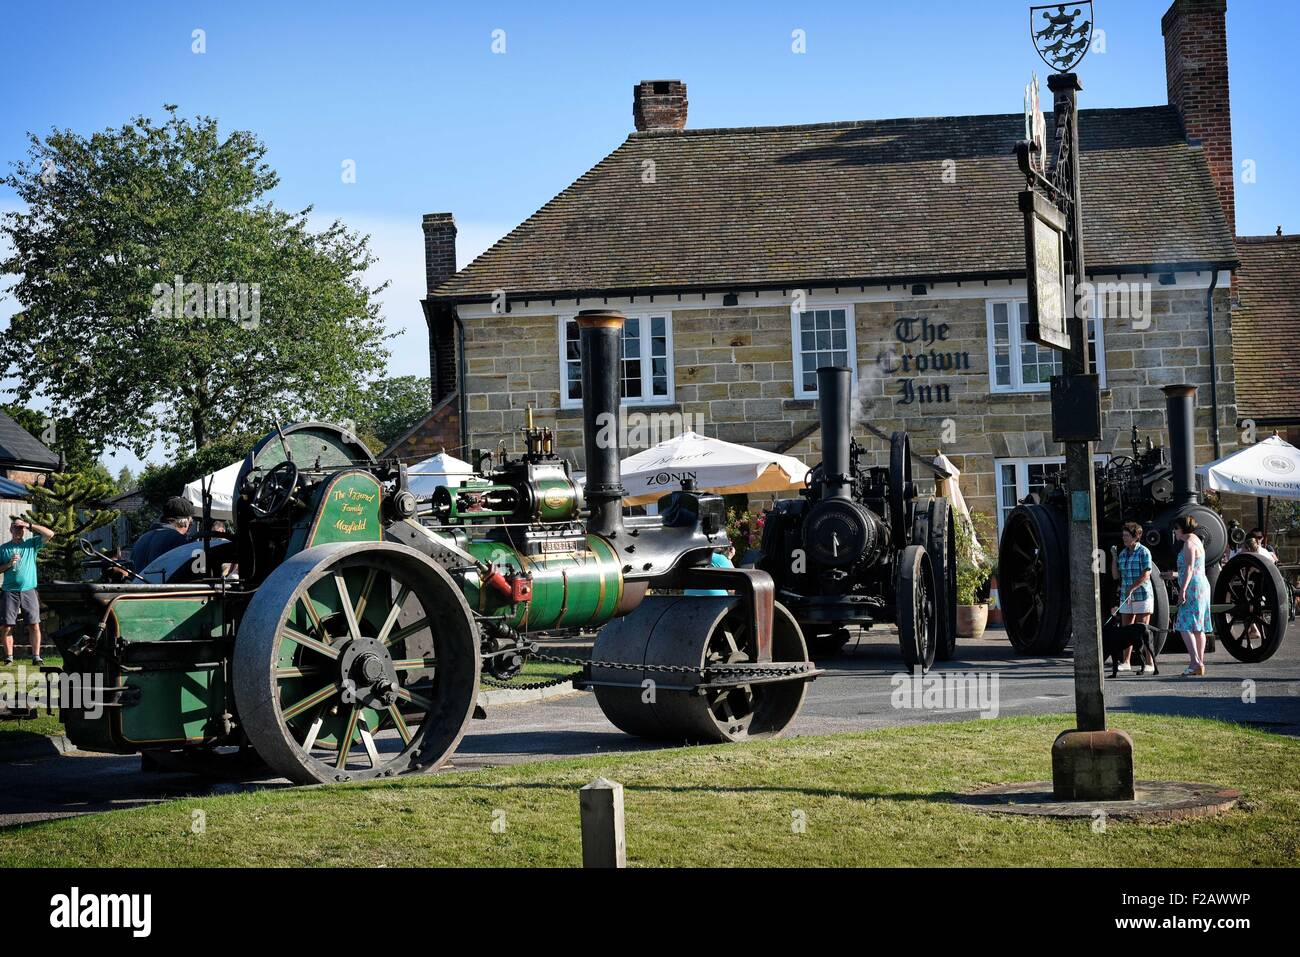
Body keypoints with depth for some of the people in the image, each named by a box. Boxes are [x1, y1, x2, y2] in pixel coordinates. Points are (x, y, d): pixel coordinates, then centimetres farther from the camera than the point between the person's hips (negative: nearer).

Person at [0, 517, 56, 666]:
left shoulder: (32, 544, 9)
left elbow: (50, 534, -3)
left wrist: (30, 525, -6)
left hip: (29, 591, 0)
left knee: (34, 625, -4)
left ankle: (36, 656, 0)